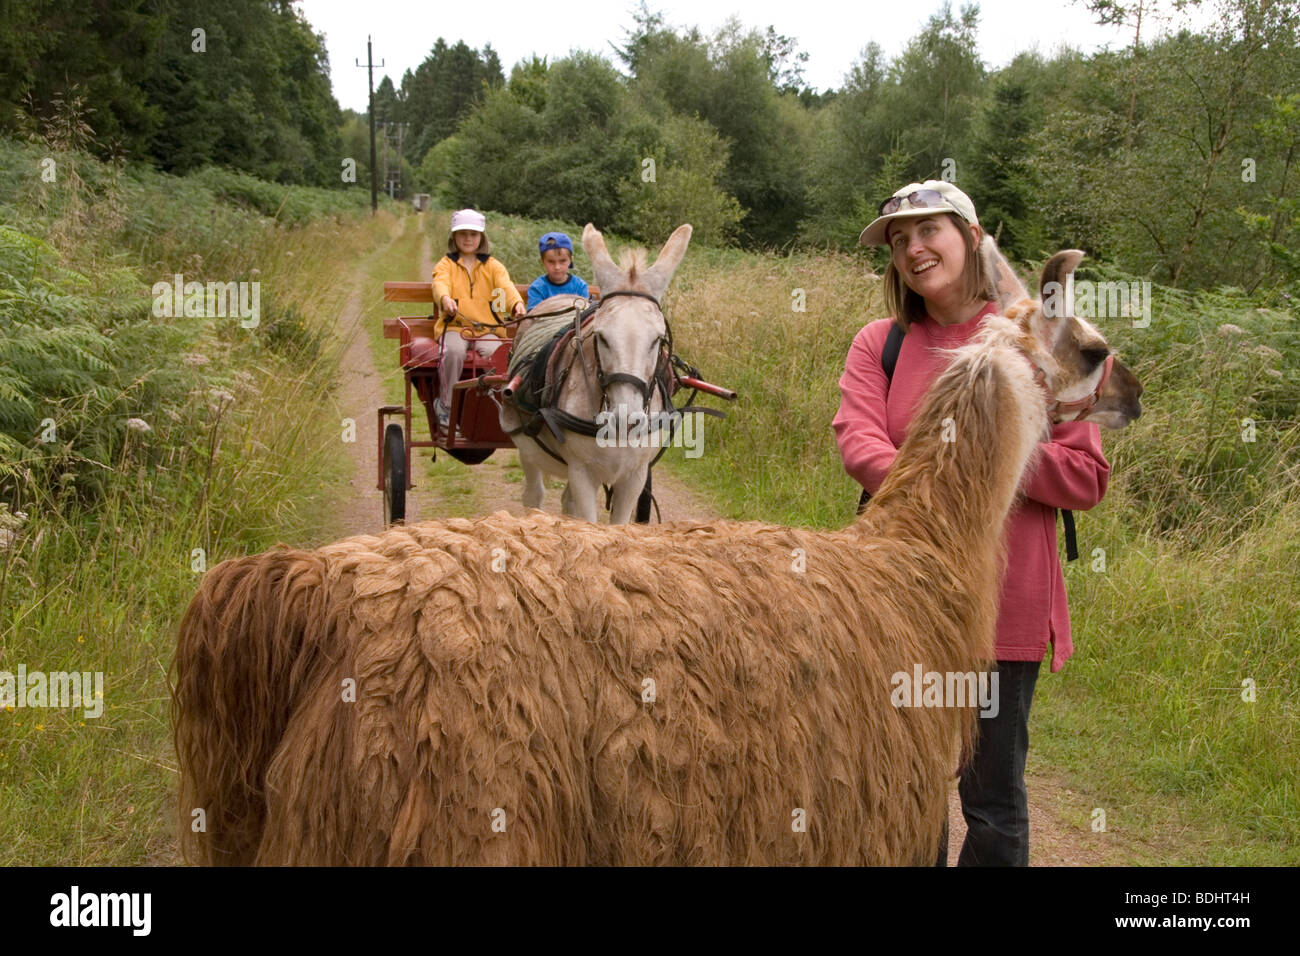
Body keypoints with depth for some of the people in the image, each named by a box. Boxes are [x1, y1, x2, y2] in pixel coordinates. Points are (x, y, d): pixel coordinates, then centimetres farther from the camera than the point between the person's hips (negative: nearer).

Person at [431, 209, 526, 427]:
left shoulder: (492, 265, 16)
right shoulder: (446, 264, 11)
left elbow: (505, 285, -4)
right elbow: (440, 284, -11)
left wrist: (516, 303, -27)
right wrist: (445, 299, -37)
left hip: (486, 326, 1)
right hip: (454, 325, -1)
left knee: (496, 352, -31)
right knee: (454, 351, -34)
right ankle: (446, 405, -15)